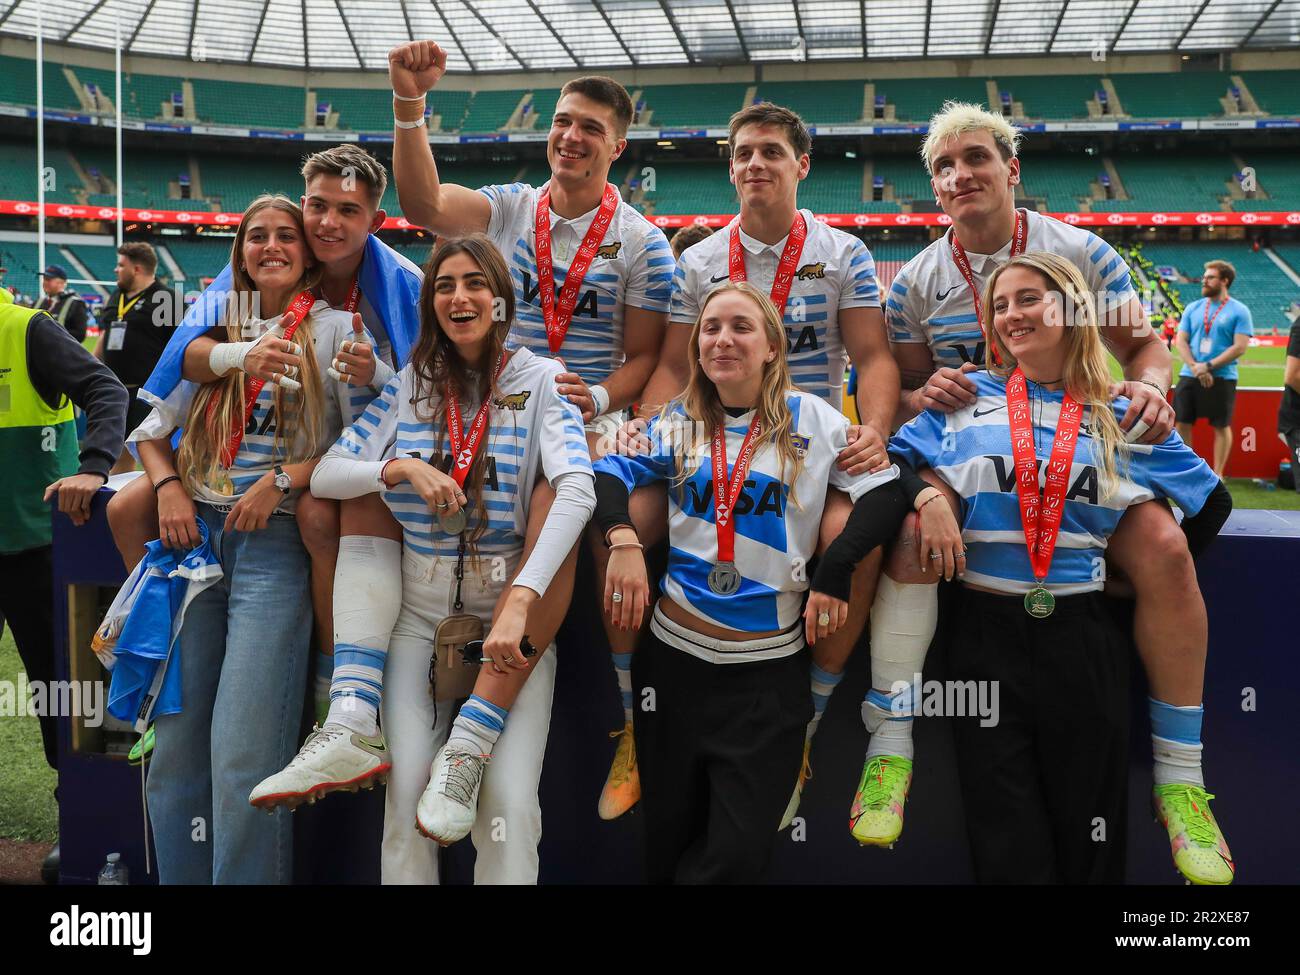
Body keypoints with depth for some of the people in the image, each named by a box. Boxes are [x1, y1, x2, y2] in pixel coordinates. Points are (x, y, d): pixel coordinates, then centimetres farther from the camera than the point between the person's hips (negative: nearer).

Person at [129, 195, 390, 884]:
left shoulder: (333, 329, 5)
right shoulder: (216, 330, 18)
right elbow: (152, 427, 20)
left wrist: (285, 479, -12)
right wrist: (168, 486, 1)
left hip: (276, 544, -4)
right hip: (196, 536, 5)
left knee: (243, 756, -10)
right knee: (174, 743, 6)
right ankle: (178, 877, 21)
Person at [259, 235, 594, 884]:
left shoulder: (539, 380, -3)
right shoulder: (409, 384, 7)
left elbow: (577, 490, -18)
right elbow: (324, 476, 4)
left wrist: (520, 604, -30)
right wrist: (405, 468, -15)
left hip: (514, 611, -2)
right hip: (419, 612, 2)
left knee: (510, 802, -18)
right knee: (406, 791, -11)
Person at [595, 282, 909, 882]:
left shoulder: (812, 419, 2)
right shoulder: (679, 421, 8)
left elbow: (886, 491, -4)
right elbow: (608, 472, -1)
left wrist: (834, 573, -15)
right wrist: (622, 540, -19)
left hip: (769, 669, -2)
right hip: (673, 656, 2)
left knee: (739, 852, 1)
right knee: (666, 841, 12)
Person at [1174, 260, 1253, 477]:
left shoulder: (1239, 311, -2)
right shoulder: (1193, 308, 10)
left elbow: (1240, 347, -10)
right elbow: (1181, 340, 5)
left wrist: (1209, 366, -16)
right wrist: (1195, 368, -10)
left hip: (1222, 378, -4)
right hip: (1189, 376, 4)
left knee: (1221, 426, 3)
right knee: (1182, 423, 3)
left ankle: (1217, 474, 13)